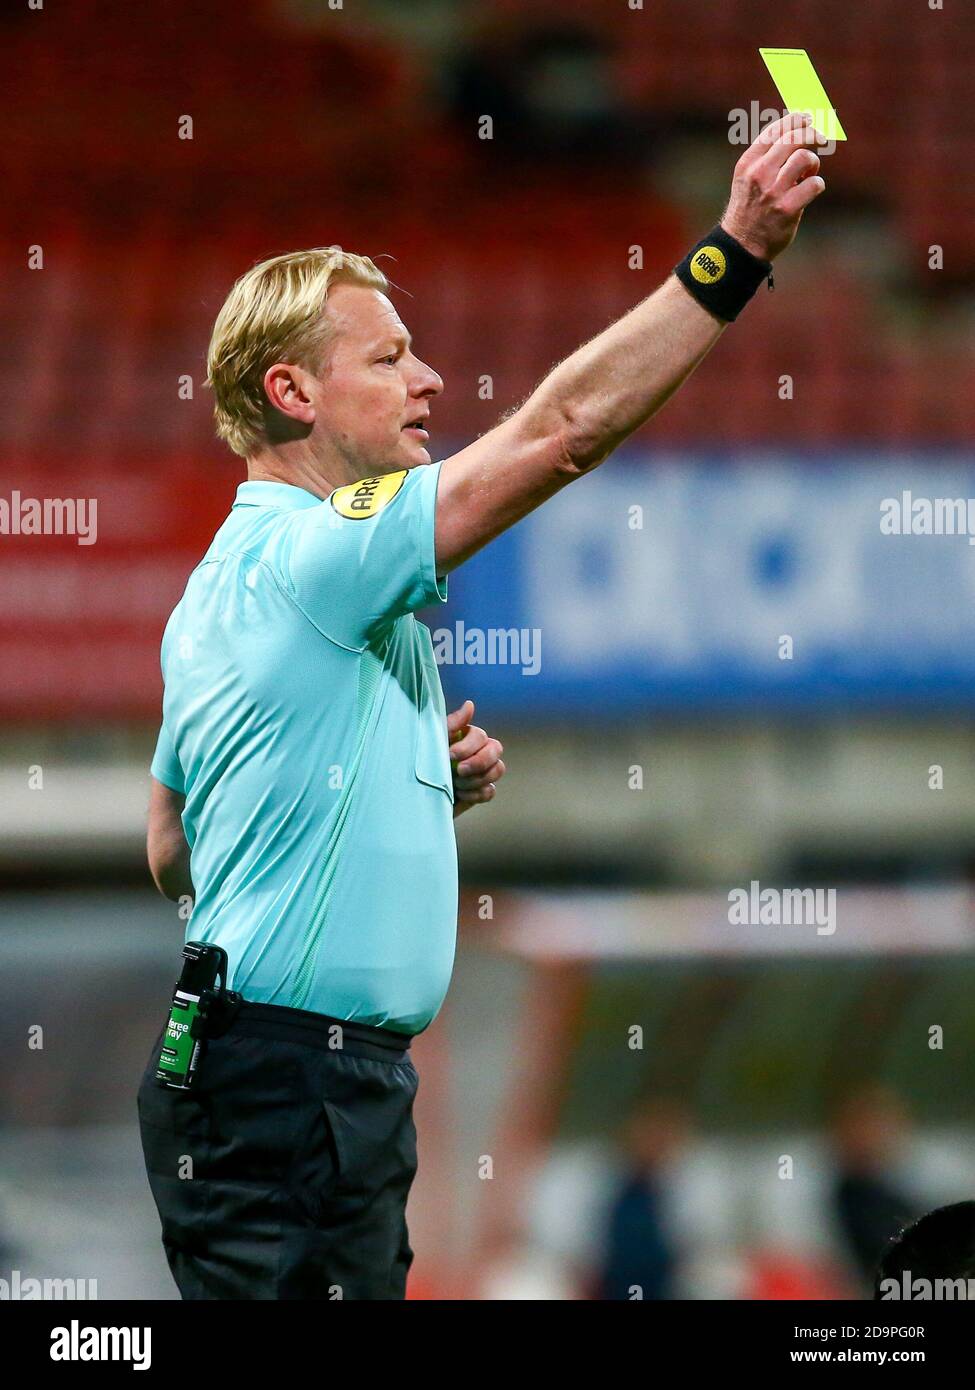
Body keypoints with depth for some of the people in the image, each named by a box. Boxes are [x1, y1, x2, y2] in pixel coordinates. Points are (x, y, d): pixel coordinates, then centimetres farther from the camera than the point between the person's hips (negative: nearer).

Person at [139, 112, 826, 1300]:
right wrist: (736, 250, -18)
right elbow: (563, 431, -20)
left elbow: (171, 853, 24)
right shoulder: (310, 554, -14)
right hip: (290, 1095, -10)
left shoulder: (226, 586, 18)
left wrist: (422, 783, 15)